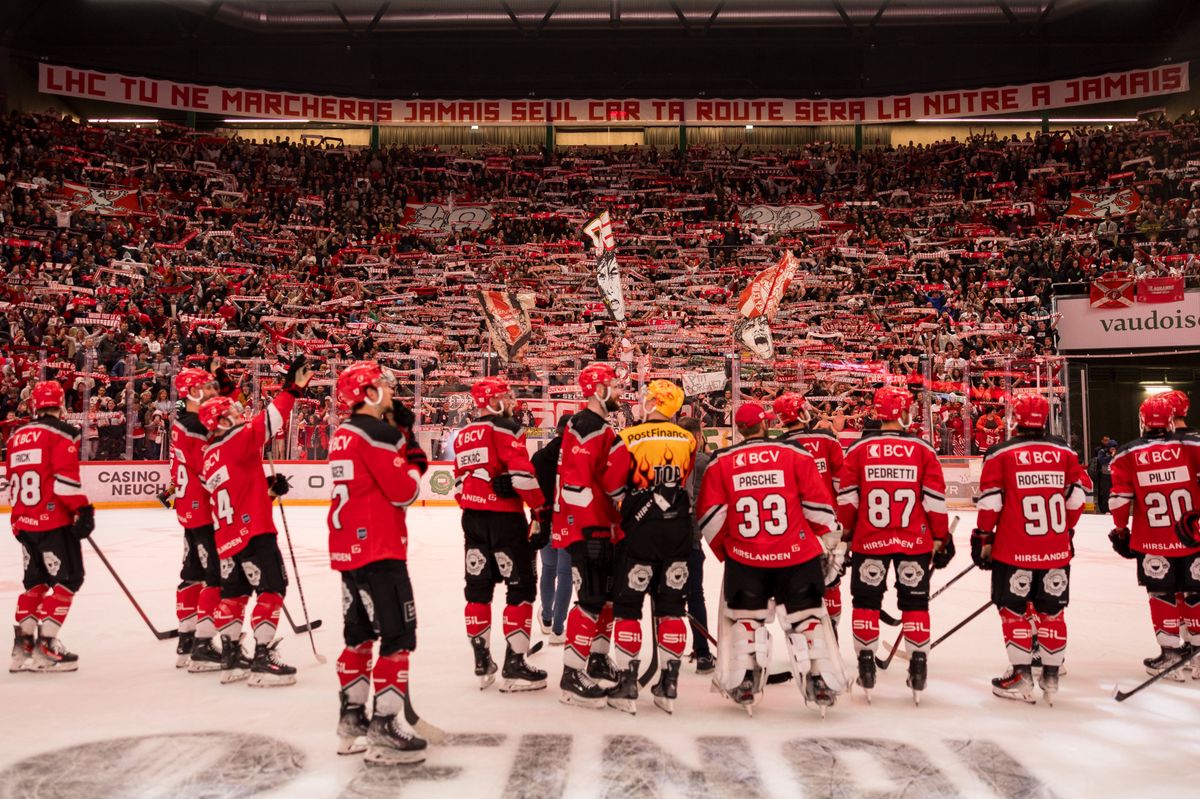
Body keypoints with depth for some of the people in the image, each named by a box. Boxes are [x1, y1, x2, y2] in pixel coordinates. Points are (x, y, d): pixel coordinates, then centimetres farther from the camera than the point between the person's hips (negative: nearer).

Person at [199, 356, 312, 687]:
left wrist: (268, 488, 14)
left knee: (233, 594, 16)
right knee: (270, 589, -4)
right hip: (254, 530, -9)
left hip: (227, 537, 9)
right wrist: (292, 388, -30)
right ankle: (262, 659, -6)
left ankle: (231, 656, 22)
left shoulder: (210, 458, 15)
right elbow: (268, 422, -26)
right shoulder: (240, 440, -10)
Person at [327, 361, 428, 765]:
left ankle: (352, 719, 23)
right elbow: (404, 491, -17)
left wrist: (401, 442, 6)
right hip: (378, 547, -10)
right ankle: (385, 727, -4)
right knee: (398, 635, -4)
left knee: (360, 633, 16)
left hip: (347, 547, 10)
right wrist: (415, 461, 2)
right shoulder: (378, 432, -14)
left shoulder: (344, 434, 14)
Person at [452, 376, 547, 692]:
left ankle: (483, 664, 19)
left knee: (478, 587, 12)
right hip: (504, 517, -8)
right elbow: (522, 474, -17)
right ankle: (514, 666, -2)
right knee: (521, 587, -1)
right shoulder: (506, 427, -8)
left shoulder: (463, 435, 16)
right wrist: (541, 508, -11)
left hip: (473, 517, 8)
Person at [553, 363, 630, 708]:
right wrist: (589, 529, -23)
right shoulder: (586, 427, -16)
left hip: (603, 527, 11)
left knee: (609, 594, 17)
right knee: (592, 598, -11)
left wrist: (614, 526, 20)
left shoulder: (604, 429, 18)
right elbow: (575, 481, -23)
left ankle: (598, 661, 29)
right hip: (584, 528, -11)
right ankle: (571, 676, -6)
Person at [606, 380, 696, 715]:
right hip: (677, 533, 4)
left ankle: (626, 685, 5)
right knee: (671, 607, 11)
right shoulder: (687, 439, 3)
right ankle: (669, 686, 15)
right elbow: (687, 482, 12)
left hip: (639, 530, -4)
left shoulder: (629, 438, -10)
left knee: (627, 606, 6)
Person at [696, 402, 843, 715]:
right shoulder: (795, 454, -1)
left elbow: (710, 517, 2)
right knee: (807, 617, 12)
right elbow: (819, 506, 0)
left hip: (744, 557, 1)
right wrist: (828, 545, 12)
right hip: (797, 555, 0)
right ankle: (820, 684, 11)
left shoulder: (720, 462, 2)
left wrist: (724, 550, 16)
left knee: (744, 617, 15)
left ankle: (744, 688, 14)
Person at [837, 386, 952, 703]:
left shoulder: (859, 448, -3)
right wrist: (940, 537, 8)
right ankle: (918, 665, 11)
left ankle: (866, 665, 13)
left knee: (866, 600, 11)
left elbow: (846, 496, -1)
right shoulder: (922, 449, -3)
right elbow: (935, 498, -2)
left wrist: (849, 529, 14)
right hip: (914, 541, 0)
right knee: (915, 601, 11)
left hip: (869, 539, 0)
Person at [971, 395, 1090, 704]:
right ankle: (1051, 677, 19)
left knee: (1014, 610, 8)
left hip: (1013, 551, -3)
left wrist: (983, 538, 1)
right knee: (1052, 611, 14)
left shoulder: (1000, 454, -7)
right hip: (1057, 551, 3)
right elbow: (1078, 496, 7)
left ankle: (1021, 677, 9)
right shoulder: (1066, 453, 4)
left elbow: (989, 501, -8)